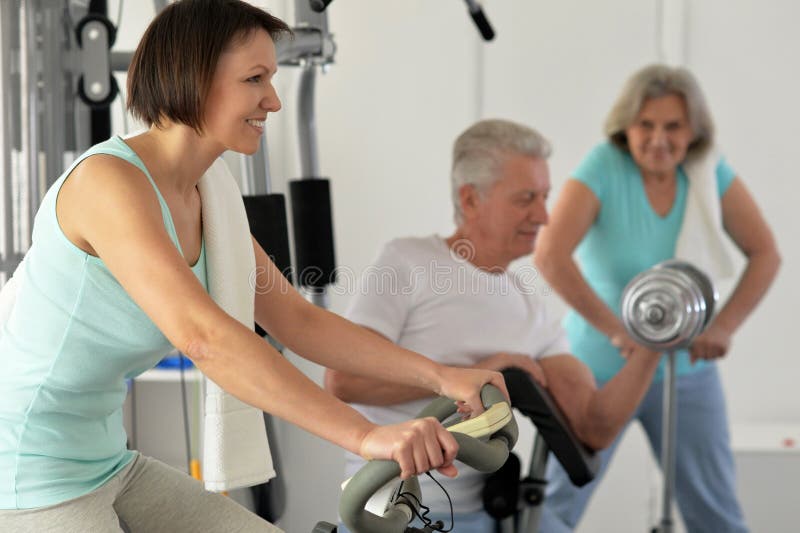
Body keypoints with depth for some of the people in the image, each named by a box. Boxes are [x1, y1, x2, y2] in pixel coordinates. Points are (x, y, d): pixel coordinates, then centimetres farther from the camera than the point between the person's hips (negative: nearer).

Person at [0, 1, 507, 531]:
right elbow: (201, 336, -35)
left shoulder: (202, 205, 6)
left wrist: (441, 377, -3)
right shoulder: (107, 180, -22)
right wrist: (366, 436, -38)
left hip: (106, 464, 9)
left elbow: (300, 323, 8)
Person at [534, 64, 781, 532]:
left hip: (686, 373, 3)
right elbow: (550, 256, -29)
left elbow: (766, 253, -2)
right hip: (598, 372, -3)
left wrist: (725, 325, -15)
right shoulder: (604, 167, -18)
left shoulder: (709, 170, -6)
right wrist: (618, 331, -30)